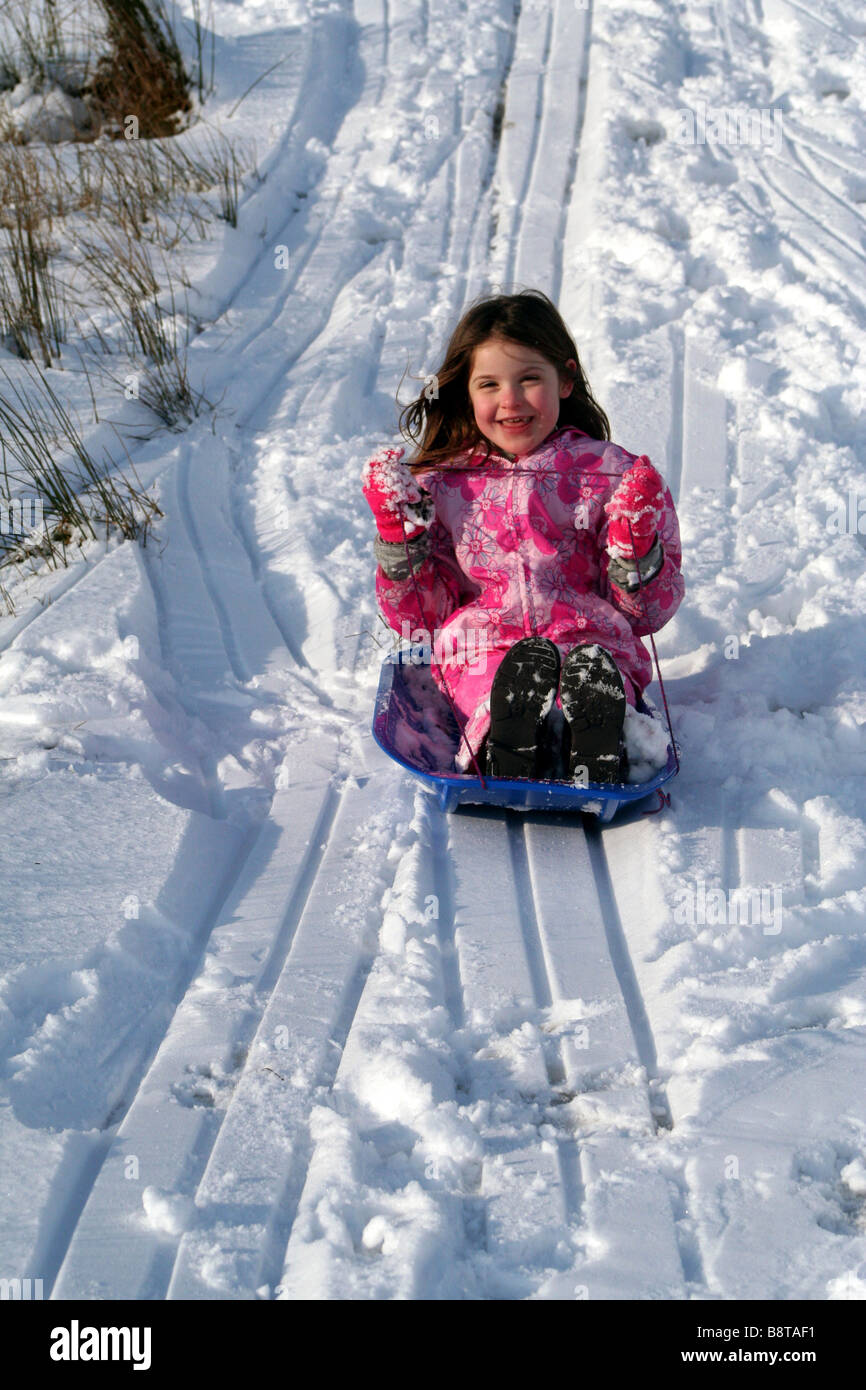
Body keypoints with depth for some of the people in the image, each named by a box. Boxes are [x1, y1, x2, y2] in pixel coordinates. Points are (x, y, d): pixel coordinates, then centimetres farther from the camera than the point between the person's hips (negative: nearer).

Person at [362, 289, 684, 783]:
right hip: (482, 646, 1)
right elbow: (418, 615, 16)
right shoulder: (442, 485, 17)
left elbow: (648, 612, 12)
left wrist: (637, 549, -8)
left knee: (593, 669, -39)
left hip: (593, 639, 0)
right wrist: (399, 534, 3)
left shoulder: (610, 473, 13)